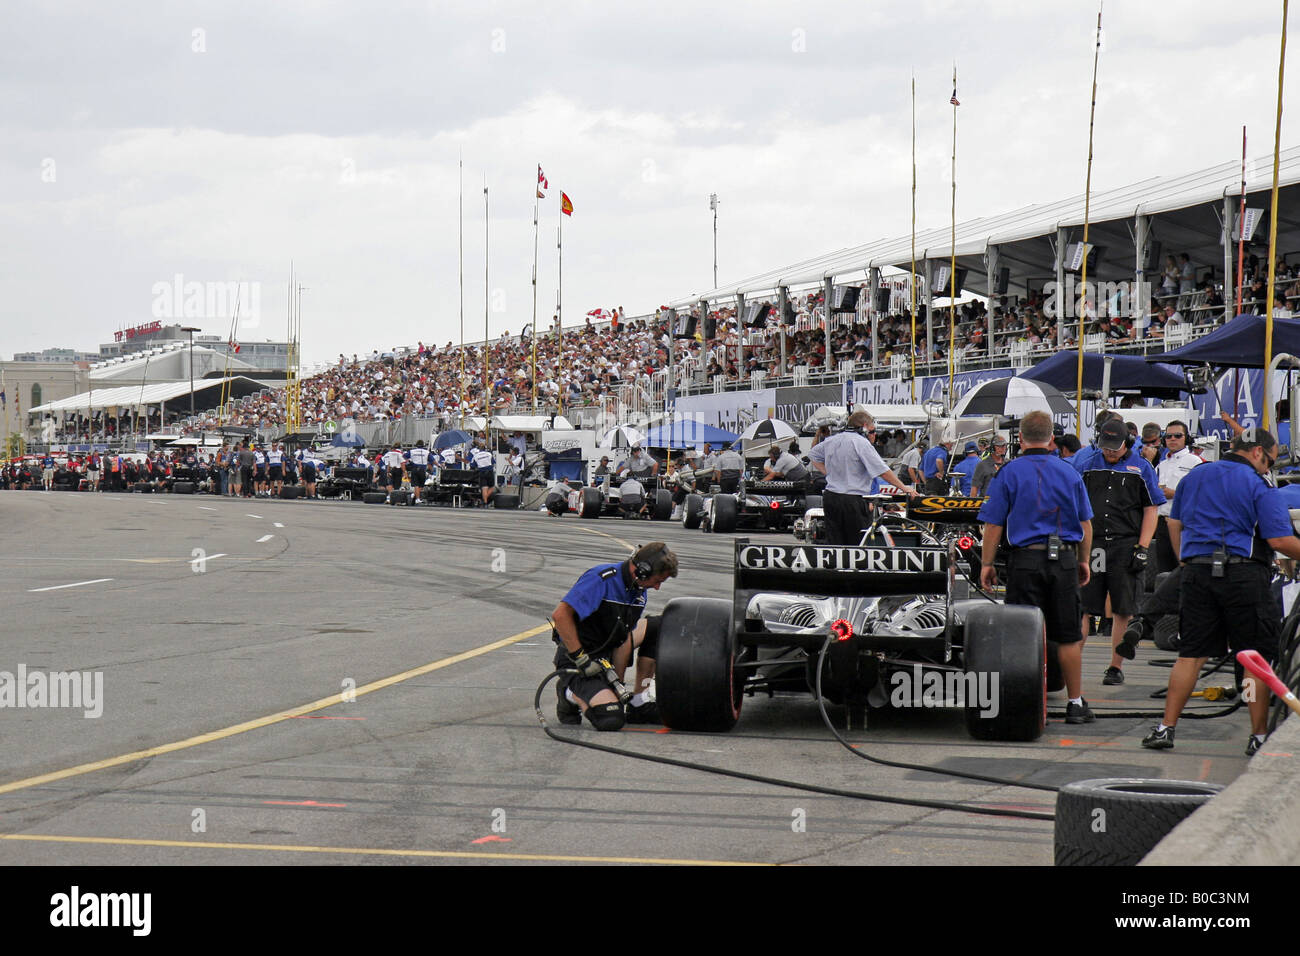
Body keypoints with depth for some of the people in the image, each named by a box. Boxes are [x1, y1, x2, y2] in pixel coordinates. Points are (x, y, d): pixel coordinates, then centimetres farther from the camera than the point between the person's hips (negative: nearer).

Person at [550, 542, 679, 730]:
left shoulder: (639, 592, 5)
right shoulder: (601, 579, -21)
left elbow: (625, 639, 4)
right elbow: (560, 615, -28)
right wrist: (581, 659, -25)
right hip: (575, 659, -9)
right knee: (611, 720, -28)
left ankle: (638, 703, 7)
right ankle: (571, 694, 4)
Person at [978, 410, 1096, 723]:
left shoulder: (1010, 472, -2)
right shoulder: (1070, 473, 7)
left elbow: (993, 524, -3)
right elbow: (1085, 524, 10)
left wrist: (987, 563, 5)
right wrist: (1083, 561, 20)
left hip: (1025, 559, -2)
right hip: (1064, 560, 2)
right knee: (1068, 636, 9)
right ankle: (1076, 704, 12)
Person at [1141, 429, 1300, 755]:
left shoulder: (1194, 476, 14)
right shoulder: (1259, 486, -3)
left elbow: (1174, 524, 19)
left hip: (1196, 573, 5)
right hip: (1244, 574, -5)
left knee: (1190, 654, 8)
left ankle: (1166, 728, 4)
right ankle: (1259, 736, 4)